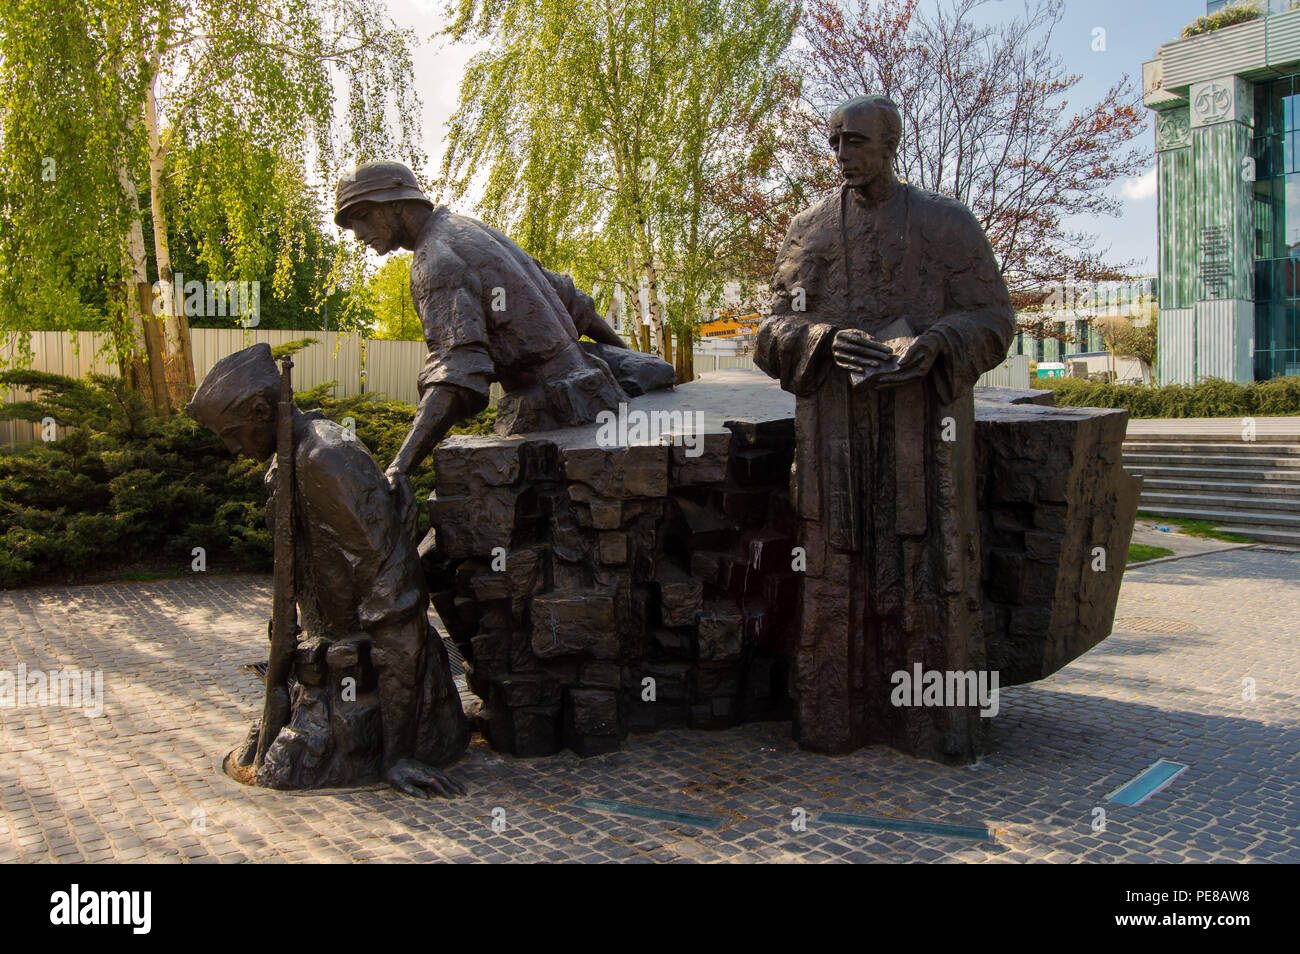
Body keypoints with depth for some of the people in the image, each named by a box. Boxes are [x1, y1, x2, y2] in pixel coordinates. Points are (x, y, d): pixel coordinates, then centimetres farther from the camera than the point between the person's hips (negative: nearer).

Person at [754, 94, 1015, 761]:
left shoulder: (947, 223, 6)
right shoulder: (808, 230, 13)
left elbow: (990, 318, 2)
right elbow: (778, 325, 10)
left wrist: (924, 350, -17)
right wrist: (828, 342, -12)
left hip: (923, 424, -1)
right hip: (834, 427, 2)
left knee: (929, 559, -1)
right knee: (837, 562, 1)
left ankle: (938, 720, 11)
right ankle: (837, 714, 11)